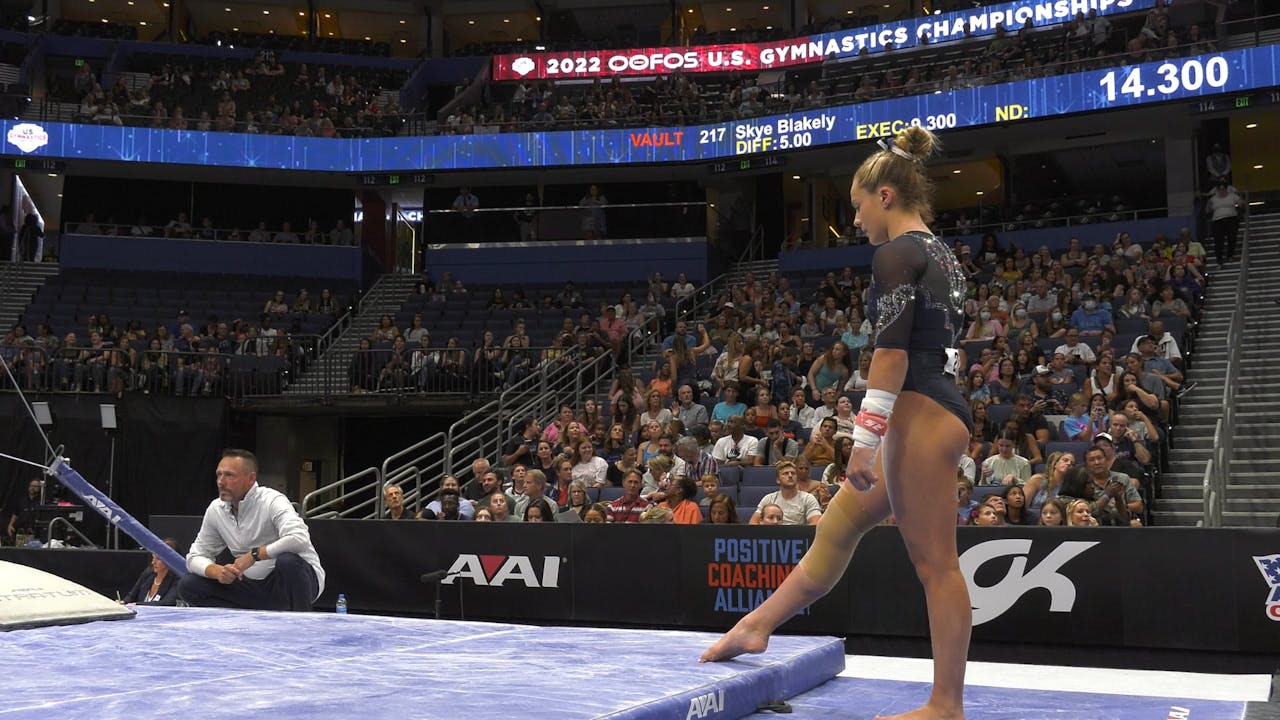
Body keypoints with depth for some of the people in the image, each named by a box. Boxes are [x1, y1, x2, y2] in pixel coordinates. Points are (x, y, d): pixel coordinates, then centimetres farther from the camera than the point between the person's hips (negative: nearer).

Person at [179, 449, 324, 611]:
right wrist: (217, 572, -16)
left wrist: (254, 555, -30)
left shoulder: (272, 501, -18)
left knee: (288, 561, -40)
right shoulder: (215, 510, 2)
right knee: (188, 585, -7)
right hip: (255, 586, 6)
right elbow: (195, 556, 6)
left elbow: (299, 539, -36)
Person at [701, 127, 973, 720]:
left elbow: (891, 351, -19)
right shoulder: (939, 255, 17)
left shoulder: (895, 254, -12)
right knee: (840, 521, 17)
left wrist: (864, 439, -19)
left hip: (922, 415, -10)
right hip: (938, 410, 10)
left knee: (935, 563, -4)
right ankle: (757, 627, 29)